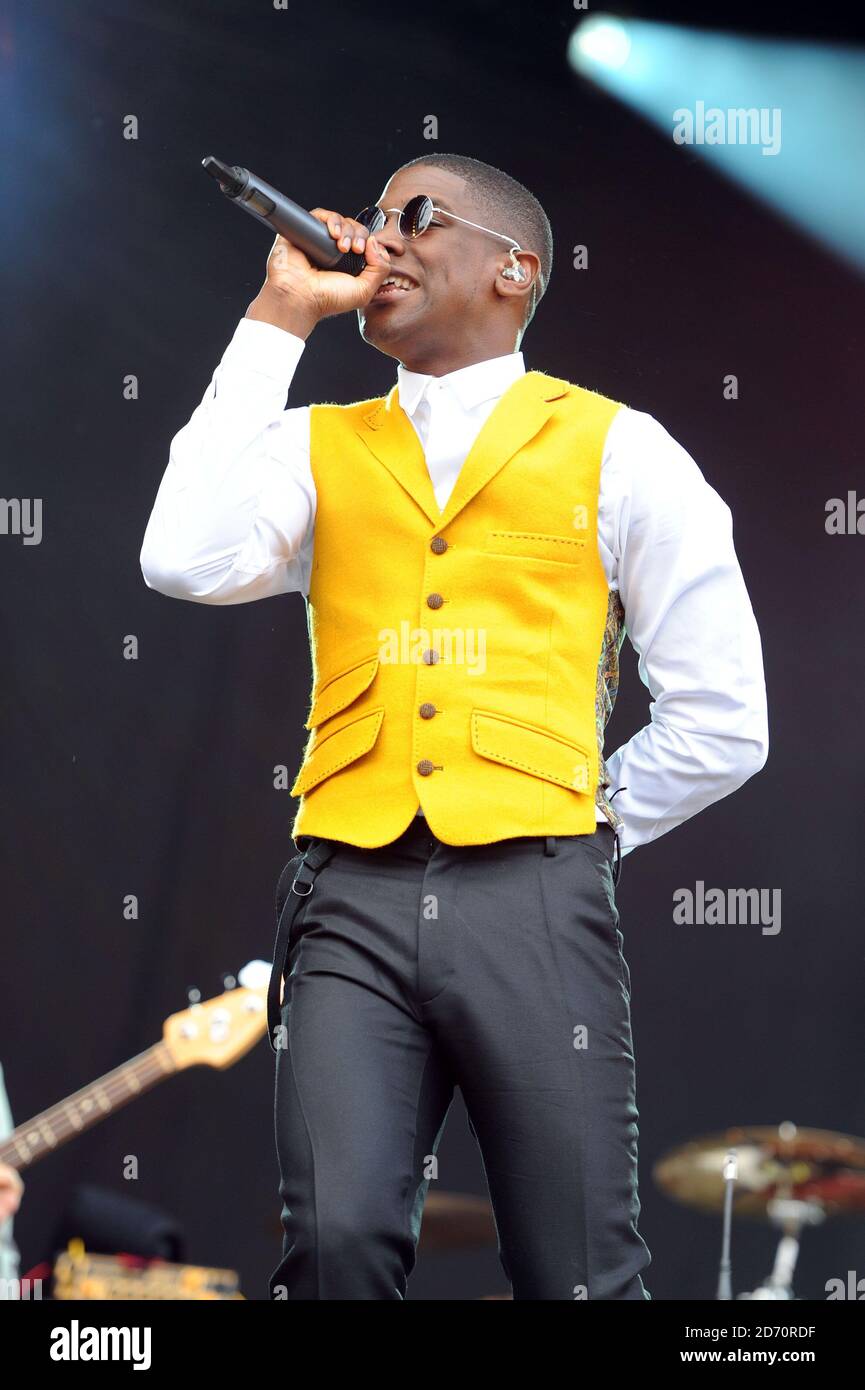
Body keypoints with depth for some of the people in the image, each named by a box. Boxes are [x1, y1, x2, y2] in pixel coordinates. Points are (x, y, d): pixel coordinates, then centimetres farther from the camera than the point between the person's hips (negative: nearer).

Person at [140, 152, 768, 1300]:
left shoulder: (618, 451, 10)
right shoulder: (319, 449, 17)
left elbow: (719, 722, 11)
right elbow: (189, 562, -5)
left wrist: (580, 827, 8)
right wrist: (277, 321, 2)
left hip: (536, 901, -1)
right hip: (354, 899, 1)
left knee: (580, 1277, -3)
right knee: (337, 1244, -17)